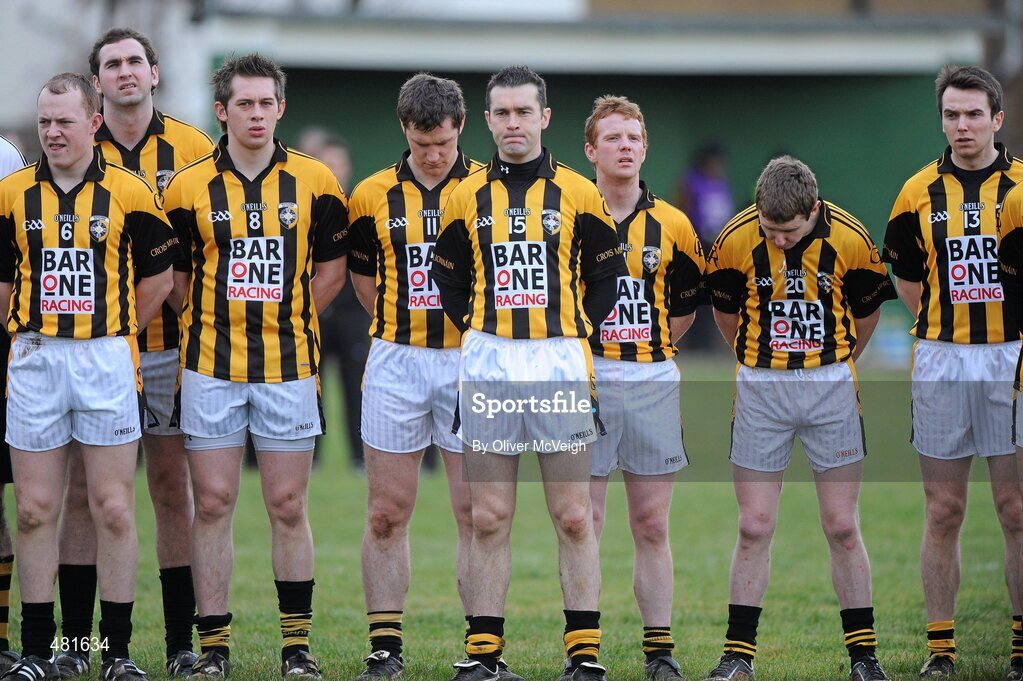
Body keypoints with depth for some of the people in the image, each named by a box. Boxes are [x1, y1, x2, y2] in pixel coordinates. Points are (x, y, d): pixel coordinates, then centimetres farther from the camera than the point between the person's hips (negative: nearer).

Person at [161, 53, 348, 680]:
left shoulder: (315, 183, 3)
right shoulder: (189, 187, 2)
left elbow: (332, 269, 10)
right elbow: (172, 274, 10)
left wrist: (285, 318, 4)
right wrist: (219, 321, 4)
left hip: (289, 365, 0)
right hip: (211, 366, 0)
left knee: (289, 506, 2)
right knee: (213, 504, 0)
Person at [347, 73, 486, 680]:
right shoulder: (373, 196, 4)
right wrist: (408, 328, 9)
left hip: (471, 362, -2)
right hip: (396, 362, 2)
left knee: (477, 512, -1)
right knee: (388, 512, 2)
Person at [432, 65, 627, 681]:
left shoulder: (578, 194, 3)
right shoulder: (468, 197, 7)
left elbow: (608, 272, 11)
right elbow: (448, 277, 17)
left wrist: (576, 332, 3)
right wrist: (477, 330, 6)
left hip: (559, 368, -1)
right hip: (487, 368, 1)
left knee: (574, 516, 0)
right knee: (490, 518, 2)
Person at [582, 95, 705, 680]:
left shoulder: (672, 226, 8)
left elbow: (685, 305, 19)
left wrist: (649, 351, 12)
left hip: (653, 383, 2)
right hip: (584, 382, -2)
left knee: (652, 527, 4)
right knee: (585, 526, -2)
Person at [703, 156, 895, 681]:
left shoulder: (850, 239, -12)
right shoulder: (736, 240, -12)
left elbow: (866, 313, 6)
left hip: (831, 386, 0)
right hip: (760, 389, 0)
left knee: (842, 528, 0)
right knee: (754, 528, 0)